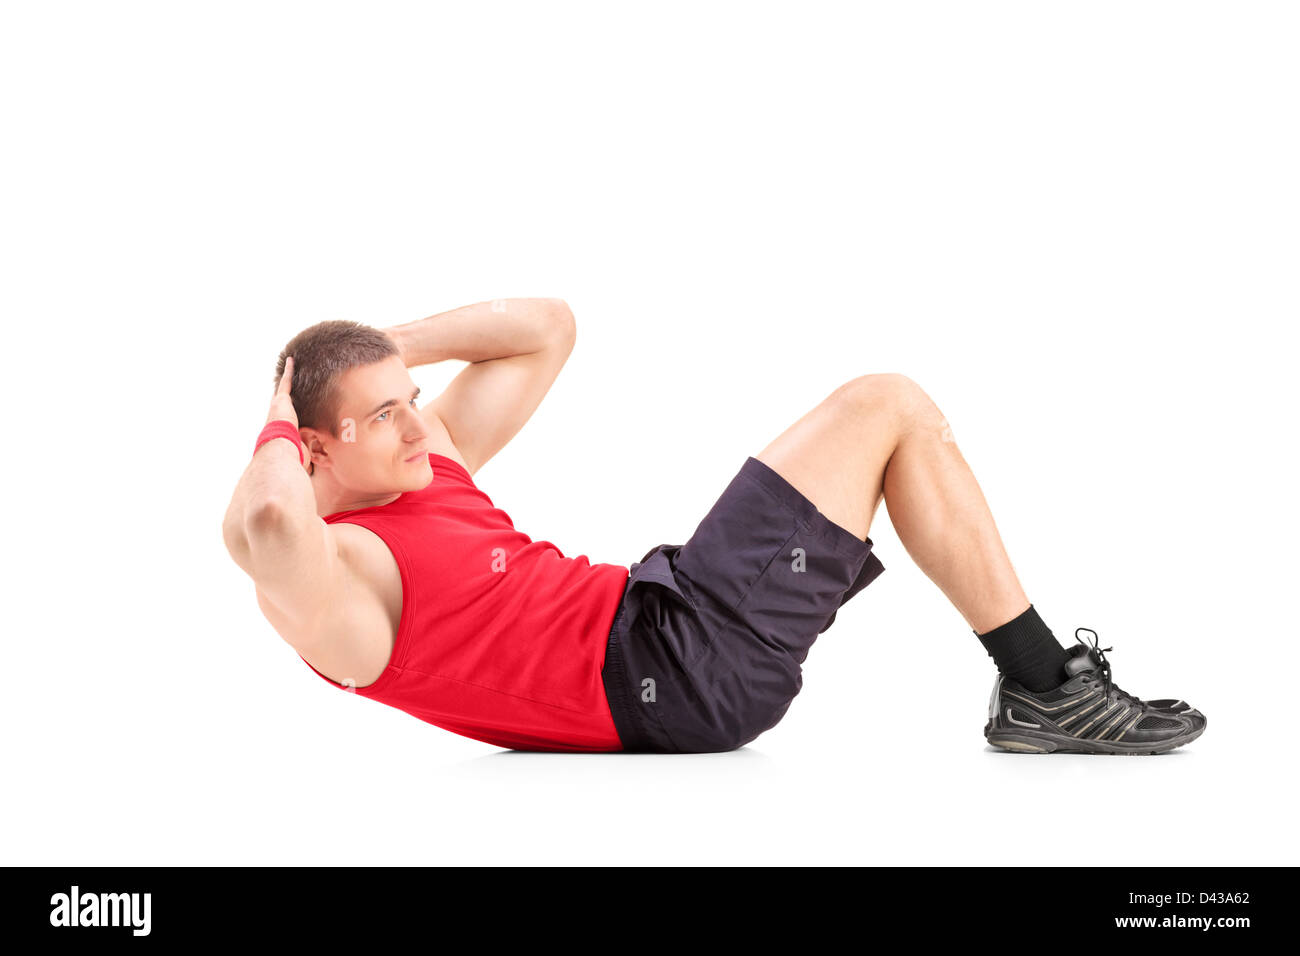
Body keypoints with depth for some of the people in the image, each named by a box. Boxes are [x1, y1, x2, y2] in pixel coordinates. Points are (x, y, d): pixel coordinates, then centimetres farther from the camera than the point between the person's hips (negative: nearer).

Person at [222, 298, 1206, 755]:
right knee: (890, 405, -6)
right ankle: (1046, 688, 3)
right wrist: (280, 423, -21)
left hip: (658, 616, 11)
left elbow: (547, 328, 17)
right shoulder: (330, 575, -16)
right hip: (683, 671, -11)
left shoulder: (423, 459, 11)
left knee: (898, 414, 13)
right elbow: (264, 523, -43)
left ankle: (1047, 687, 15)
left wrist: (389, 344, 8)